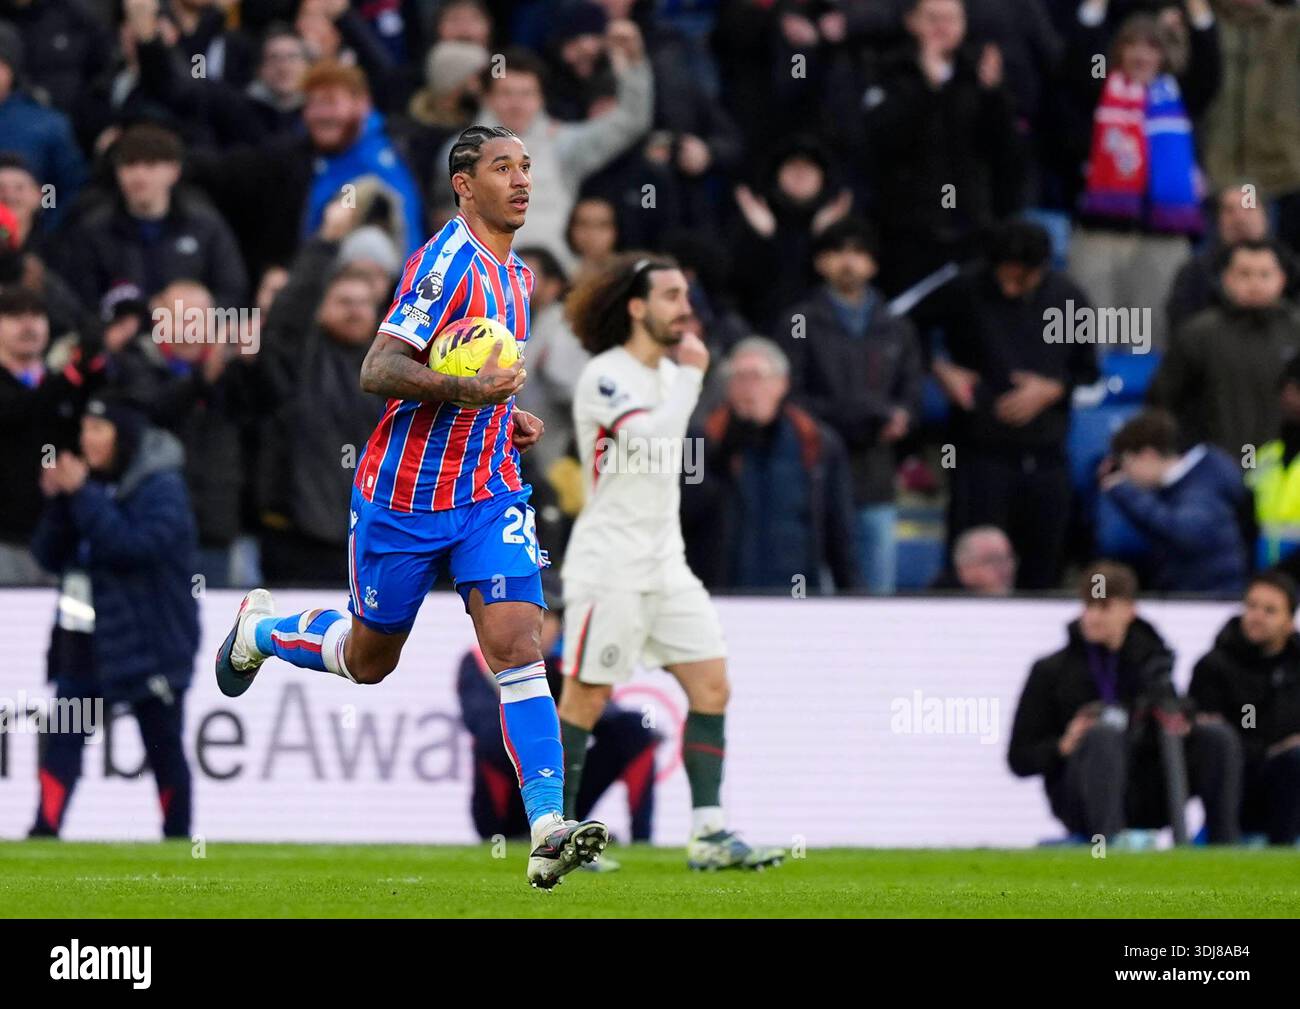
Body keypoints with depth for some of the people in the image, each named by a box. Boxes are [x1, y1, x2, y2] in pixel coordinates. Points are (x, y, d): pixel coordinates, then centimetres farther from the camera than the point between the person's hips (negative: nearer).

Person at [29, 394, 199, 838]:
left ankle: (178, 838, 14)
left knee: (163, 745, 4)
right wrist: (57, 501, -7)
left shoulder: (161, 488, -11)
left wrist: (83, 495, -23)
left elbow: (134, 544, -25)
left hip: (148, 643, -6)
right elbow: (49, 556, 9)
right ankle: (45, 831, -9)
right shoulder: (92, 483, 11)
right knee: (63, 736, -4)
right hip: (87, 642, 6)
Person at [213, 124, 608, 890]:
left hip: (491, 494, 6)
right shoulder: (448, 261, -16)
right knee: (369, 658, 12)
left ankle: (548, 832, -23)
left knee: (517, 643, -14)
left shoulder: (516, 274, 11)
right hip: (404, 496, -5)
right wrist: (466, 390, -37)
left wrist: (507, 415, 12)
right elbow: (379, 369, -24)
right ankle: (261, 629, 45)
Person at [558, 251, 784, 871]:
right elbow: (651, 443, -26)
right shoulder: (605, 376, -13)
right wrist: (691, 375, -18)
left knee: (712, 685, -1)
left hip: (665, 564, 8)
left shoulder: (667, 369, 13)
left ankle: (709, 833, -1)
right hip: (610, 565, -8)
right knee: (586, 700, -5)